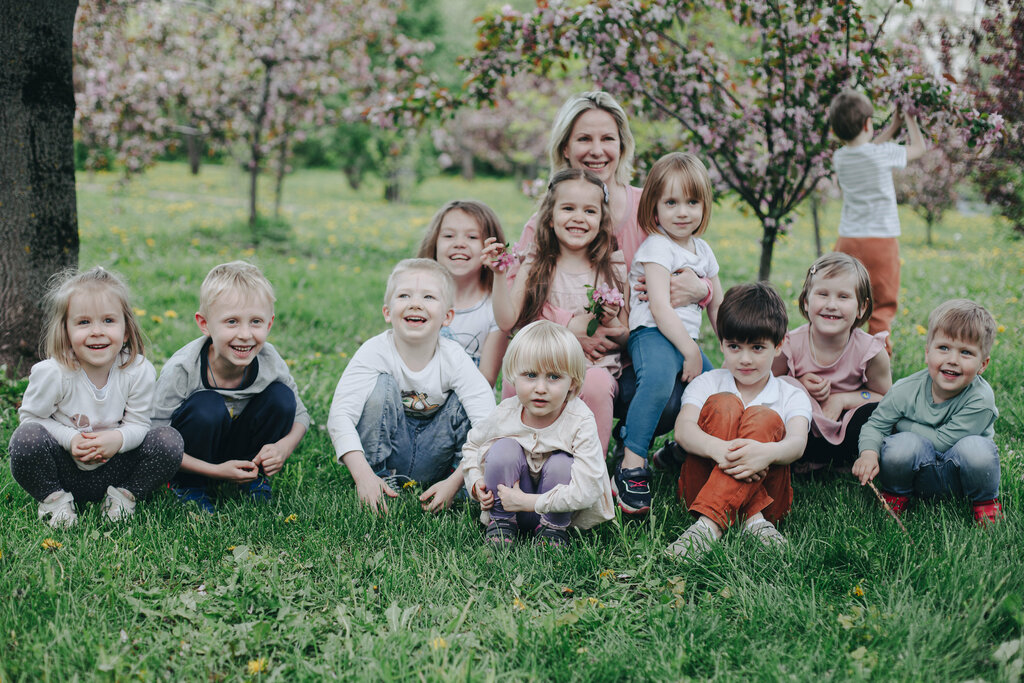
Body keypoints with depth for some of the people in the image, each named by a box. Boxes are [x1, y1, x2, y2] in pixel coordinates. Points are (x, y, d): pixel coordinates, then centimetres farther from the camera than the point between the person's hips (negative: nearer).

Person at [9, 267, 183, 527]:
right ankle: (53, 498, -3)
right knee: (26, 438, -30)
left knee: (169, 441, -20)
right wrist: (69, 438, -23)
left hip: (113, 470, 1)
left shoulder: (139, 372, -14)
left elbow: (138, 424, -6)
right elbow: (31, 417, -6)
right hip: (63, 470, -1)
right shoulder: (52, 374, -19)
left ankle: (124, 495, 2)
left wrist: (118, 439, -30)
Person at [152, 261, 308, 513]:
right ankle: (187, 484, -5)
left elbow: (300, 415, -1)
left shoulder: (270, 362, -18)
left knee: (282, 397, -18)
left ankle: (255, 475, 5)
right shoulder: (181, 370, -28)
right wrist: (215, 471, -30)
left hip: (239, 449, 3)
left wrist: (284, 446, -24)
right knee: (208, 407, -32)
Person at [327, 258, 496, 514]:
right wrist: (364, 476, -39)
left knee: (464, 401, -22)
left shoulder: (454, 359, -17)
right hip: (384, 445, -1)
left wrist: (454, 482, -33)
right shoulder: (375, 353, -20)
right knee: (383, 385, -25)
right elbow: (340, 416, -27)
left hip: (431, 459, 1)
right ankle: (381, 477, -14)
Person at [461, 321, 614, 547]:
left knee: (561, 464, -30)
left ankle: (553, 527, -7)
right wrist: (477, 483, -9)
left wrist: (526, 501, -30)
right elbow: (472, 445, 10)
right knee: (504, 448, -22)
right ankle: (501, 521, -5)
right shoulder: (505, 414, -13)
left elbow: (586, 490, -31)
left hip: (560, 508, -2)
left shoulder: (581, 421, -24)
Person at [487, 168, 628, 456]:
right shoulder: (535, 267, 7)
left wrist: (610, 321, -10)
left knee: (596, 384, -33)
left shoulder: (612, 270, 8)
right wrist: (499, 275, -14)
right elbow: (507, 321, -4)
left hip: (595, 367, 0)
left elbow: (626, 338, 12)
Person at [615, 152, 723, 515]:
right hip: (652, 335, -8)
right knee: (658, 377, -37)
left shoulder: (703, 251, 18)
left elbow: (718, 309, 24)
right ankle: (631, 466, -33)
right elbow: (660, 308, -16)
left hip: (687, 339, 8)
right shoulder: (657, 247, -6)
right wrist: (690, 352, -20)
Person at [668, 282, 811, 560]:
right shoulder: (707, 385, 10)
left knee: (764, 418, -24)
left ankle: (709, 522, -42)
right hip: (701, 487, 0)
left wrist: (767, 452, -40)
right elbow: (683, 429, -12)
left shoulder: (792, 398, 9)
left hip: (765, 493, 0)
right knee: (723, 405, -19)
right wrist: (717, 448, -36)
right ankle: (751, 520, -36)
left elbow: (797, 443, -14)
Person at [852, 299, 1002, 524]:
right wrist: (869, 453, -25)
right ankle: (895, 495, 1)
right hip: (919, 476, 1)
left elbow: (942, 441, -24)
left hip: (959, 476, -1)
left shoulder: (980, 399, -23)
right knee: (904, 444, -31)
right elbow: (876, 424, -4)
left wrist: (904, 424, -17)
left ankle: (985, 502, -1)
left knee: (976, 448, -33)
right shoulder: (907, 390, -15)